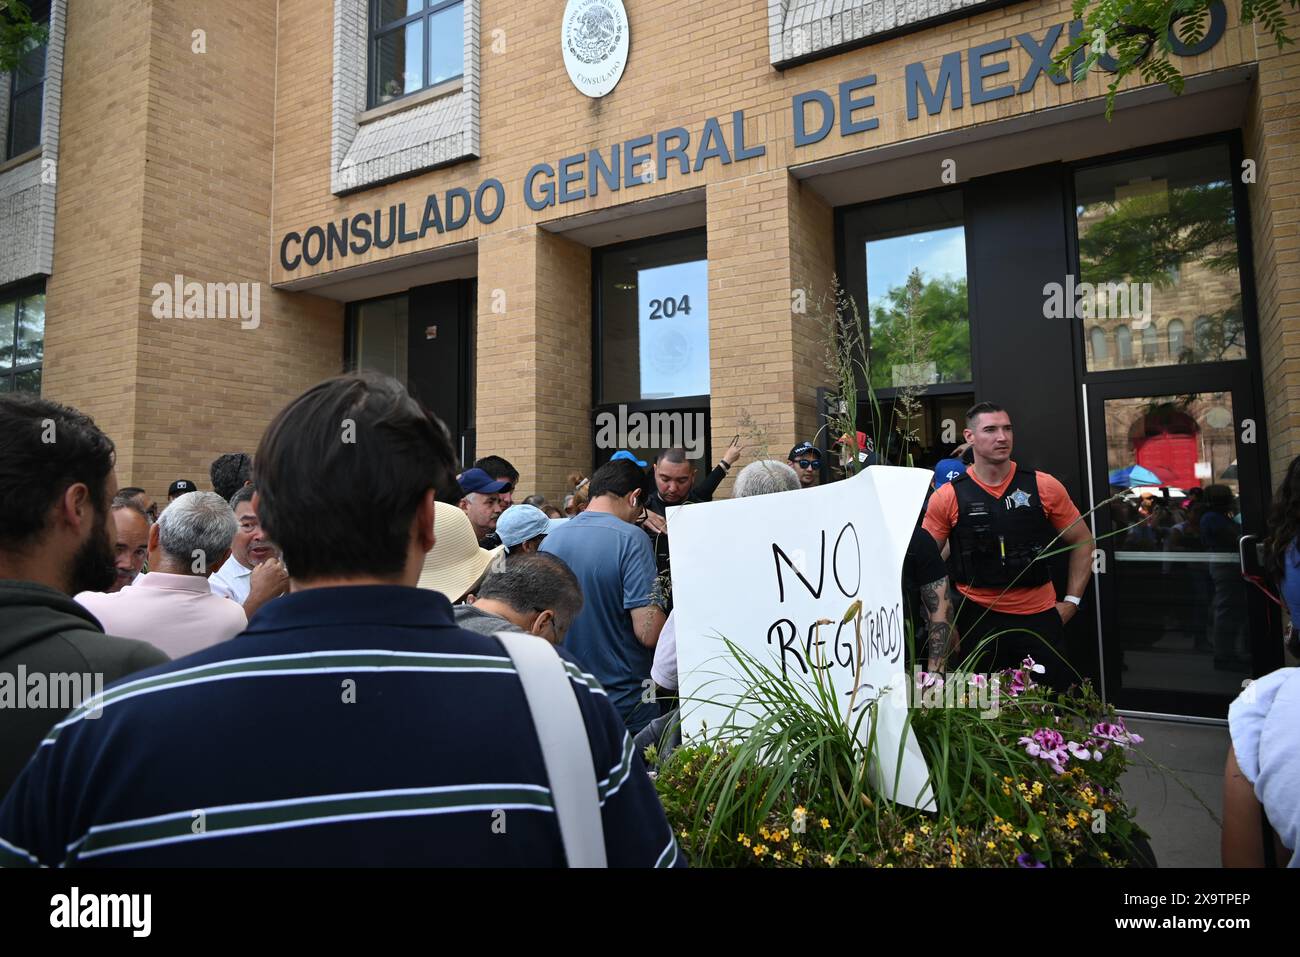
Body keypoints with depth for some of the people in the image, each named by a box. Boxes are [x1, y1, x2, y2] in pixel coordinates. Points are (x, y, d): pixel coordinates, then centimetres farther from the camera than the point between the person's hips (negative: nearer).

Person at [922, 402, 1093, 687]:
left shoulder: (1044, 487, -1)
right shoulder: (947, 498, -5)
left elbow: (1082, 541, 10)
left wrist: (1071, 601, 5)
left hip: (1040, 617, 1)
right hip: (977, 619, -1)